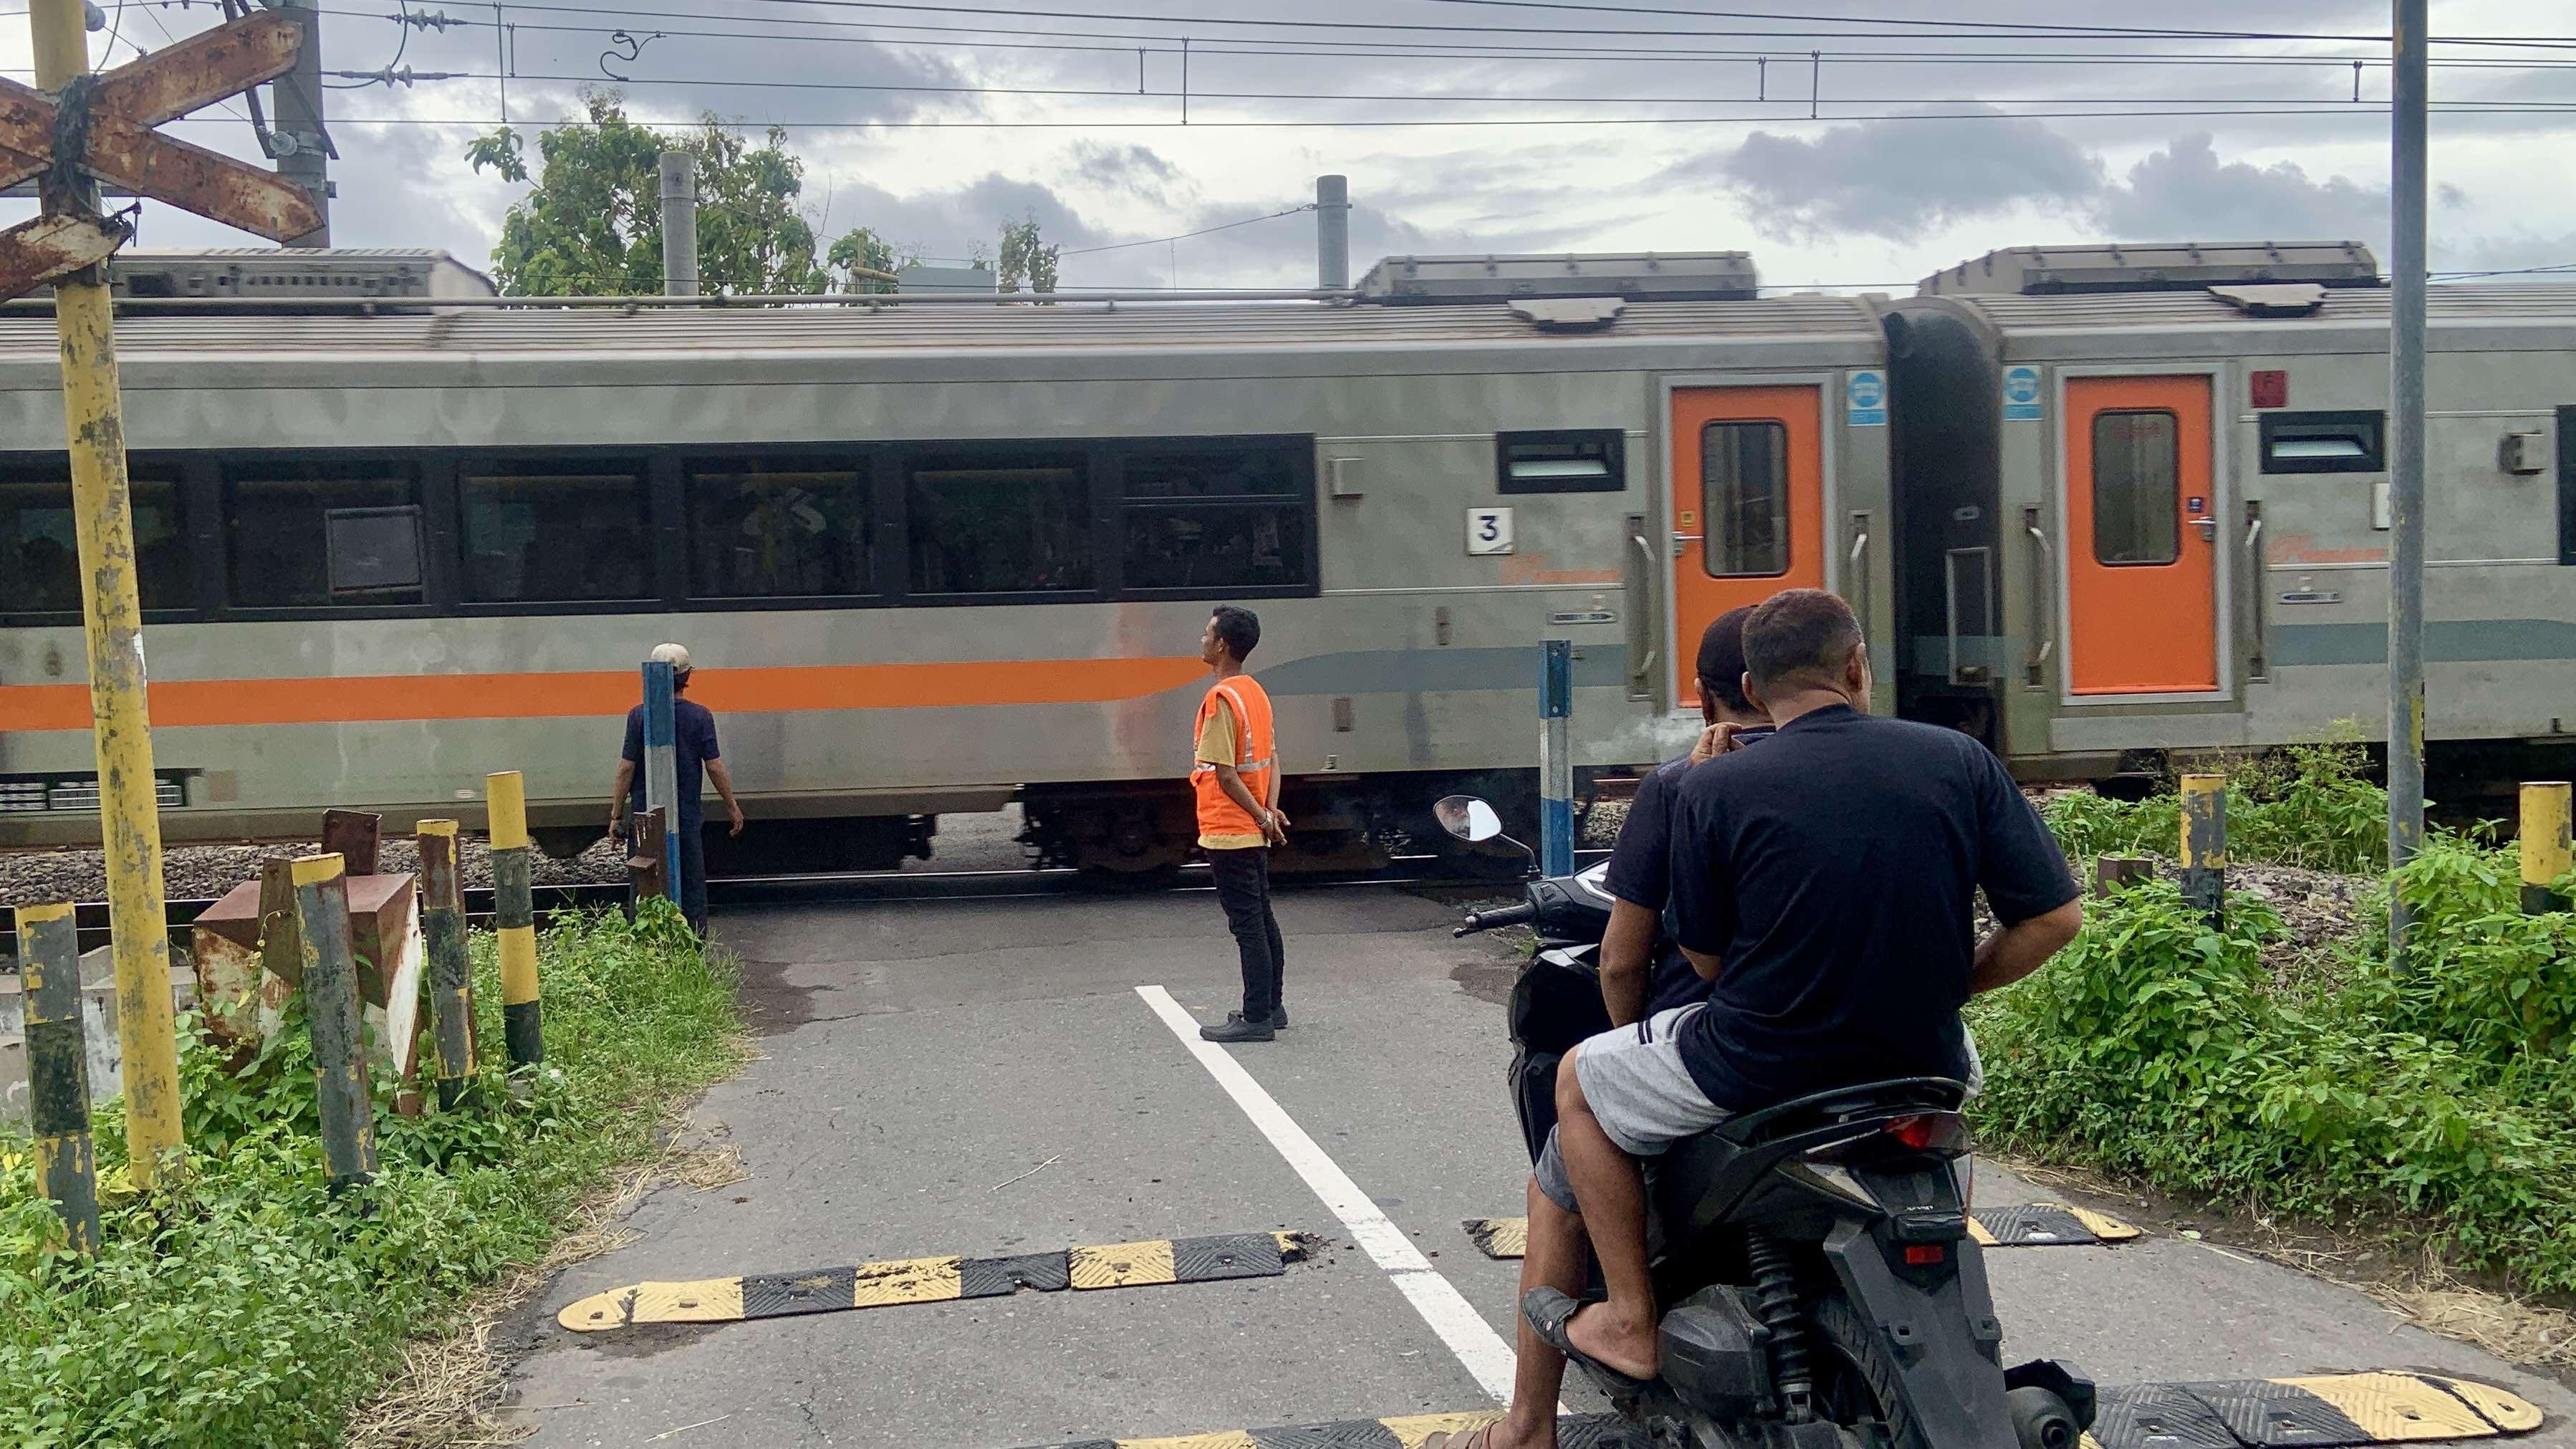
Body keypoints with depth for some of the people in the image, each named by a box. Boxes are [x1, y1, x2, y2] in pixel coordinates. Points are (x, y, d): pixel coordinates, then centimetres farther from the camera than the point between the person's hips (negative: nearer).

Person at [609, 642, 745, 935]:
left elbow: (627, 768, -7)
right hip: (688, 816, 1)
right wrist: (732, 806, 6)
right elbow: (714, 767, -5)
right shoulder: (700, 716, -6)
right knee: (692, 883, 10)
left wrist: (616, 815, 0)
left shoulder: (639, 716, -8)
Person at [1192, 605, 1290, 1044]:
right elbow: (1272, 758, 11)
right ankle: (1271, 1007, 23)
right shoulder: (1255, 691, 10)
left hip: (1229, 832, -9)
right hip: (1254, 832, 9)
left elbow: (1225, 774, -21)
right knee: (1261, 918, 15)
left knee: (1247, 924, -4)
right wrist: (1269, 811, 1)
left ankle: (1256, 1019, 1)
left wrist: (1261, 816, -13)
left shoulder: (1220, 699, -18)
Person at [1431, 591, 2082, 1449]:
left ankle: (1630, 1320, 18)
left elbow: (1706, 958, -3)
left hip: (1754, 1070, -3)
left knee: (1579, 1082, 23)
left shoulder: (1713, 790, -9)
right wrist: (1943, 990, 10)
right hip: (1919, 1065, 3)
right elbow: (2055, 917, -3)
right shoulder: (1961, 763, -3)